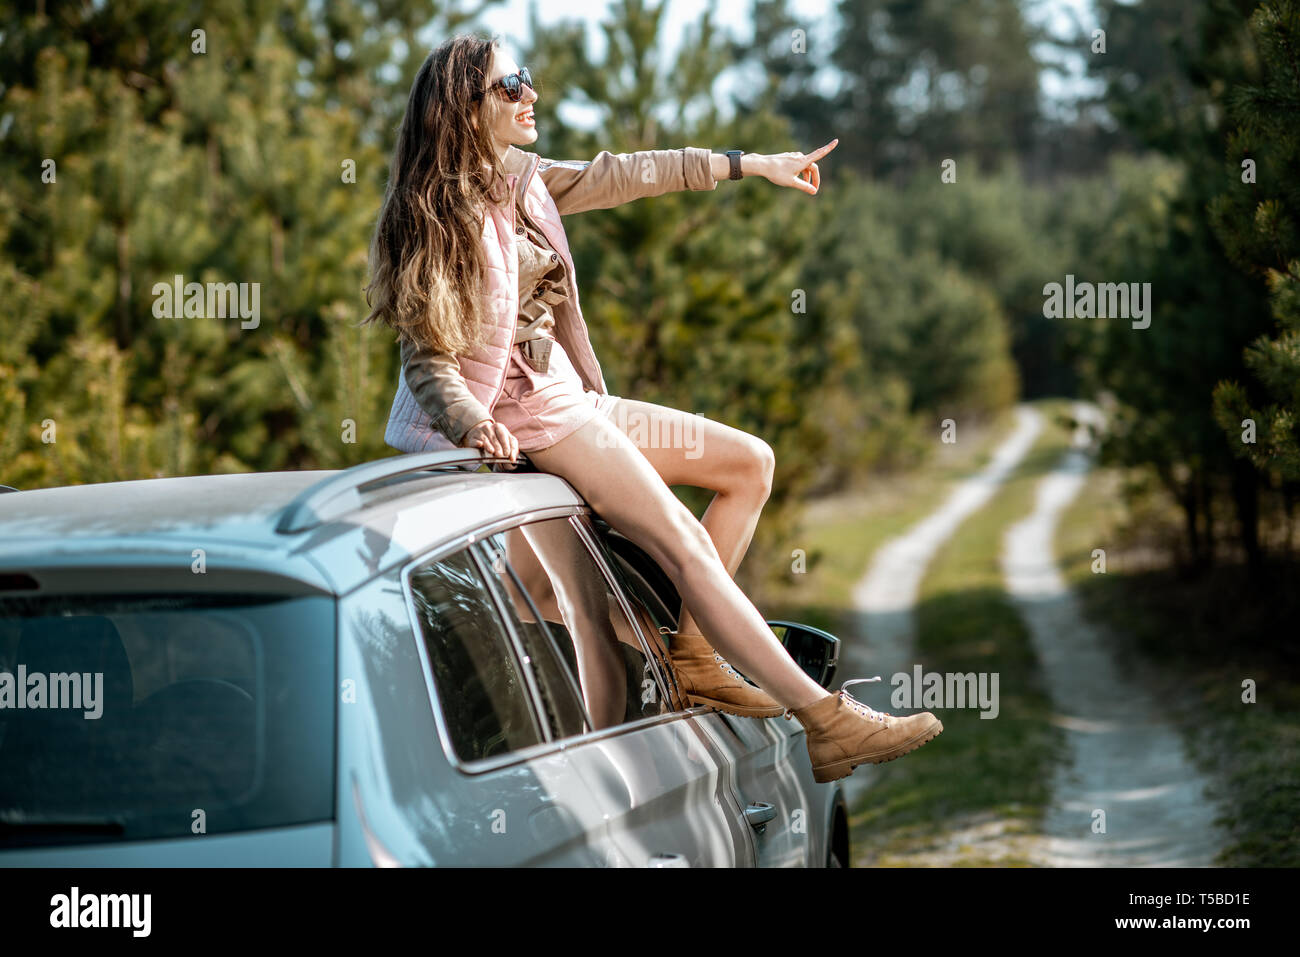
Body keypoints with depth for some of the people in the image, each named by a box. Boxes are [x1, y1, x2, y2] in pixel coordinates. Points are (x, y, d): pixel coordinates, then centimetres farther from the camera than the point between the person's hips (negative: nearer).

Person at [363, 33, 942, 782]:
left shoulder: (521, 178, 10)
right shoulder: (440, 218, -15)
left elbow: (621, 175, 18)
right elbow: (425, 355, -18)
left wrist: (754, 164, 22)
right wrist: (472, 420, -38)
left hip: (573, 399, 10)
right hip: (530, 417, -10)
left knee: (750, 464, 10)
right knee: (687, 545, -18)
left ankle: (692, 651, 4)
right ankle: (825, 721, -17)